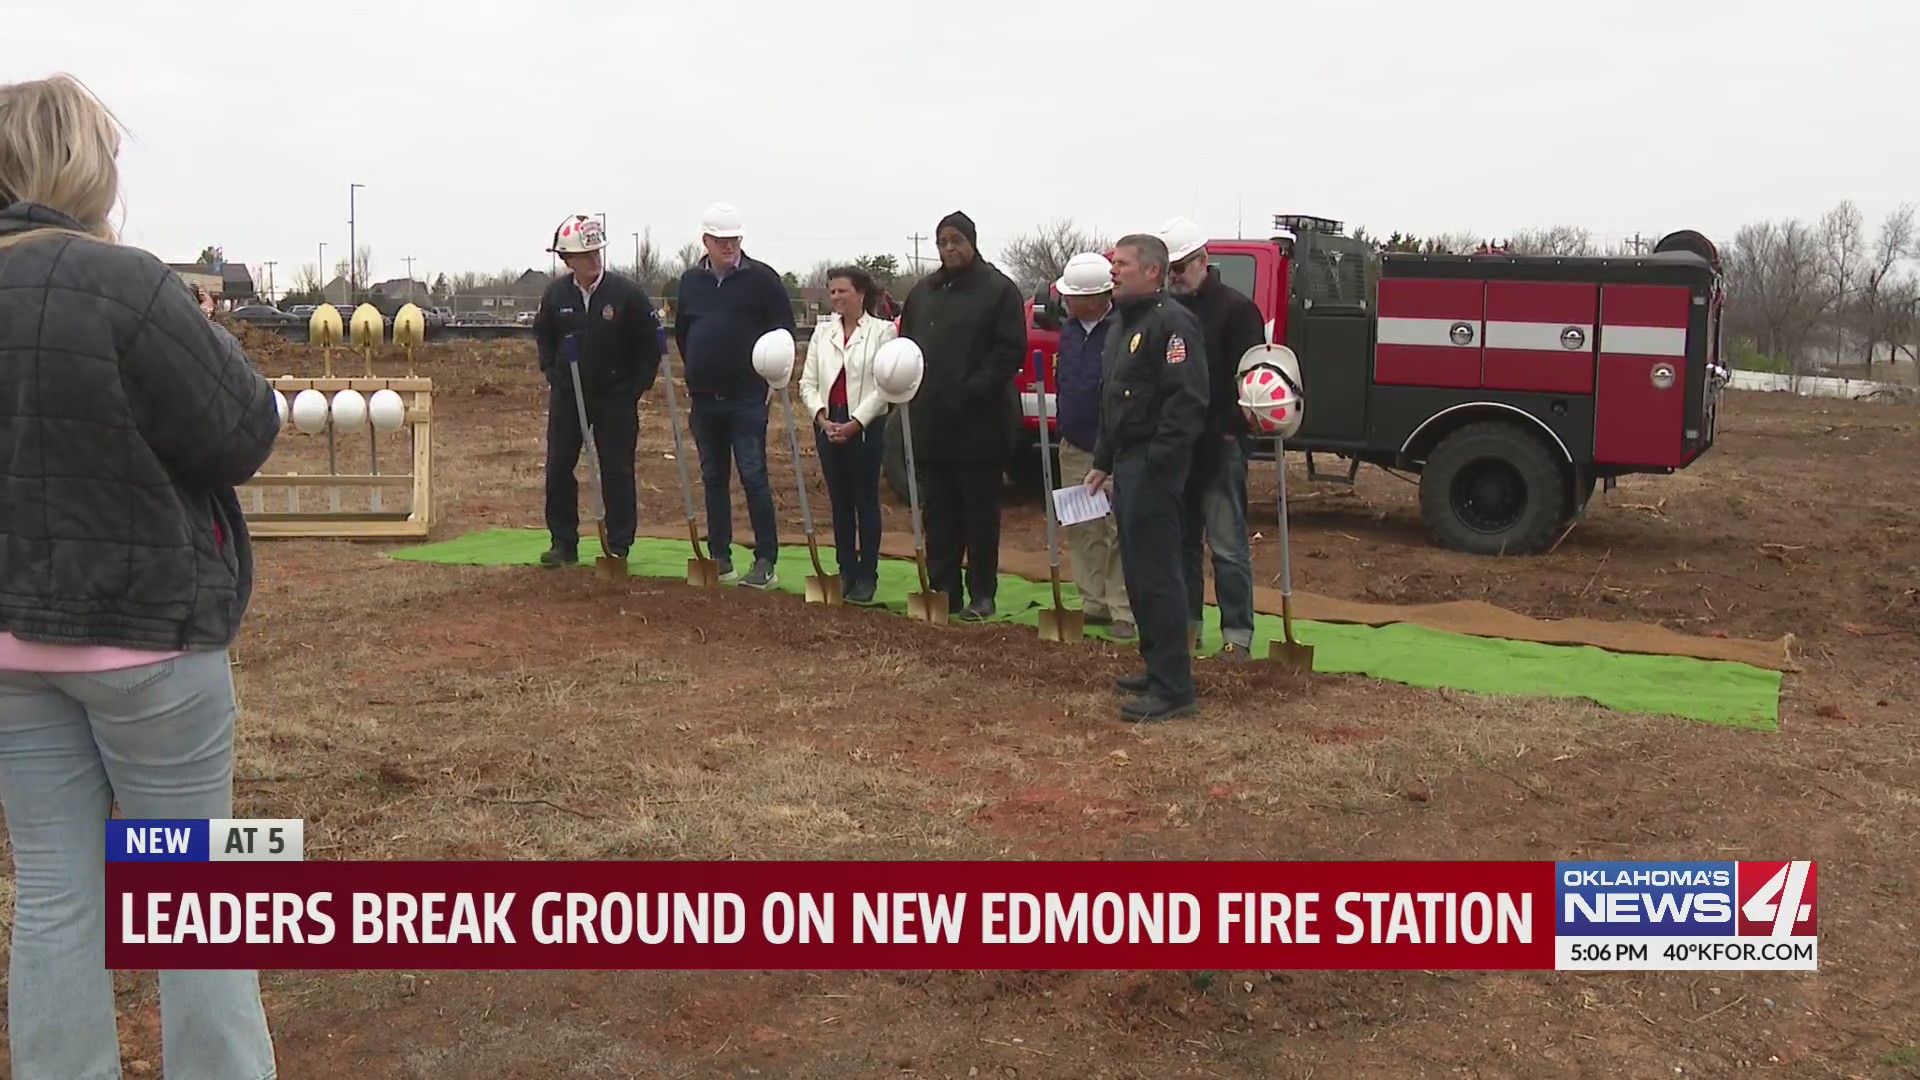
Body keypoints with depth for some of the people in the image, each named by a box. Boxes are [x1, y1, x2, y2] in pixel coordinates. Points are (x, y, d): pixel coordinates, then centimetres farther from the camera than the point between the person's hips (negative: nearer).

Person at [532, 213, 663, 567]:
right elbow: (543, 336, 17)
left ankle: (619, 547, 9)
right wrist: (552, 373, 7)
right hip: (567, 395, 3)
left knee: (617, 472, 0)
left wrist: (637, 386, -5)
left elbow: (650, 341, -3)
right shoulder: (555, 294, -1)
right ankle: (563, 544, 14)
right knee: (558, 469, 3)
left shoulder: (626, 293, -11)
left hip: (616, 397, -3)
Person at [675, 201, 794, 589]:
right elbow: (681, 332, 21)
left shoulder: (761, 277, -3)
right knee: (714, 479, 9)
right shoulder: (691, 280, 10)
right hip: (705, 397, 5)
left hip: (748, 397, -5)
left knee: (753, 476, -7)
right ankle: (719, 557, 17)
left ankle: (766, 560, -3)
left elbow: (784, 328, -2)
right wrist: (695, 371, 17)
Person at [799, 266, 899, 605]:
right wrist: (821, 416, -9)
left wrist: (855, 423, -14)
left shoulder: (882, 330, -4)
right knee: (839, 501, 9)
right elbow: (808, 382, 7)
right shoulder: (822, 331, 9)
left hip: (865, 425, -4)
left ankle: (867, 575, 8)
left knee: (866, 501, 2)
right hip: (828, 423, 4)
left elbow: (884, 386, -9)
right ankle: (846, 571, 17)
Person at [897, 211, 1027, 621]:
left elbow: (1011, 350, -11)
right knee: (939, 512, 10)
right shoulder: (923, 291, 14)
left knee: (980, 512, 3)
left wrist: (976, 390, -18)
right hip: (930, 422, 6)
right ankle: (943, 590, 18)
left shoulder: (999, 289, -4)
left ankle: (982, 594, 10)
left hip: (979, 423, -6)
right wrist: (913, 387, 3)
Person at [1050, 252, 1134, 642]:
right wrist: (1063, 425, 15)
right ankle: (1094, 604, 22)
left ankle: (1124, 612, 2)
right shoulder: (1069, 330, 10)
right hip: (1075, 449, 8)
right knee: (1081, 529, 12)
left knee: (1120, 530, -4)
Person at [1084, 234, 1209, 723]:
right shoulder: (1122, 326, 19)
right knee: (1138, 572, 15)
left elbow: (1187, 400, -23)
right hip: (1127, 464, 11)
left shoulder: (1172, 322, -14)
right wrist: (1103, 462, 22)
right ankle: (1156, 668, 26)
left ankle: (1173, 689, -7)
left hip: (1152, 468, -11)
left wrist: (1157, 462, -24)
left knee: (1156, 573, -10)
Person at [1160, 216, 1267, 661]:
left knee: (1228, 545, -3)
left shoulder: (1236, 308, -6)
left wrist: (1227, 430, -17)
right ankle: (1186, 624, 23)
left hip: (1220, 445, -6)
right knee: (1180, 540, 13)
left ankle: (1237, 634, 2)